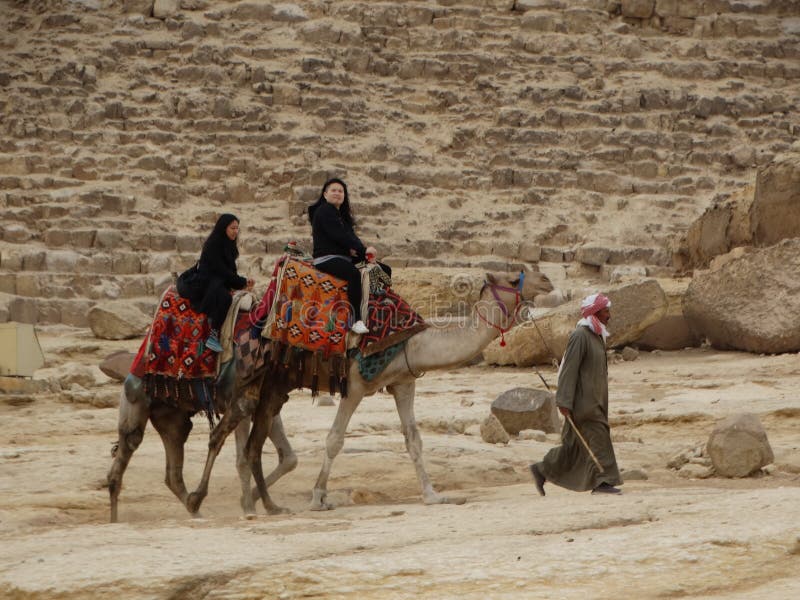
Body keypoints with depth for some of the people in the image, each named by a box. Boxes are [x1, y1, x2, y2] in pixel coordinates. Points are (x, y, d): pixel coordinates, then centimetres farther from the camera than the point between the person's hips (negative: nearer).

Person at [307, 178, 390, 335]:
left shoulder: (342, 214, 22)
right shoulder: (324, 211, -6)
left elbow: (350, 235, 10)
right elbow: (339, 236, -16)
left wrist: (356, 249, -13)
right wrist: (363, 249, -18)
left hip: (344, 257, 10)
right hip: (326, 258, -10)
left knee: (384, 270, 3)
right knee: (354, 273, -39)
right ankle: (356, 321, -44)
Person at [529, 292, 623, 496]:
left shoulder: (596, 336, 16)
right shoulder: (580, 336, -14)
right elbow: (569, 369, -18)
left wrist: (601, 401, 22)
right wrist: (564, 401, -23)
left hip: (593, 401, 10)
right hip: (582, 400, -10)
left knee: (573, 444, 11)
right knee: (598, 435, -12)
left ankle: (541, 471, 21)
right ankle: (602, 481, -11)